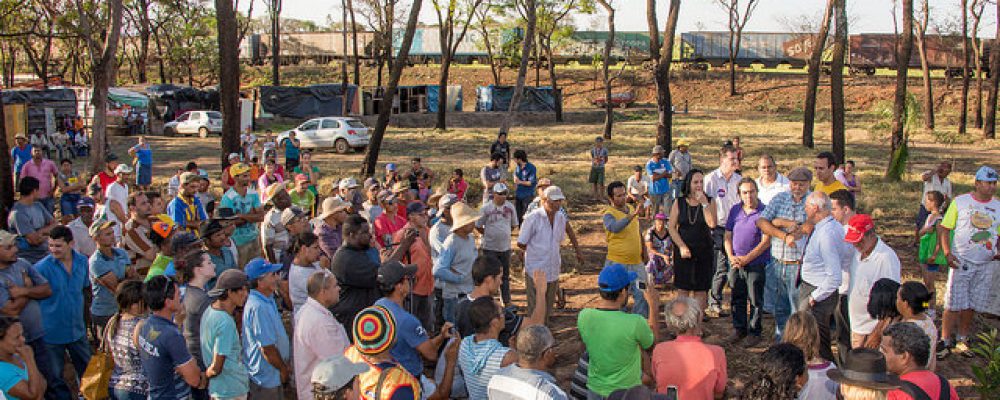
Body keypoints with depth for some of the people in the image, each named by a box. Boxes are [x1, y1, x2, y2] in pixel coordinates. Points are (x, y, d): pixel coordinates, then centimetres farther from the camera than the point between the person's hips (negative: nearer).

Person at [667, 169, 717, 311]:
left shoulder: (709, 202, 1)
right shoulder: (679, 203, 2)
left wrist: (704, 203, -16)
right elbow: (671, 227, 0)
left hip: (703, 251, 0)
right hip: (683, 250, 0)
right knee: (684, 289, 6)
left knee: (701, 289, 2)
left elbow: (712, 224, -14)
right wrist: (682, 246, -10)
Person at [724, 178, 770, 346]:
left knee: (755, 300, 4)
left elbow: (766, 241, -12)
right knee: (737, 298, 13)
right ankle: (739, 329, 28)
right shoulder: (735, 210, 6)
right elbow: (728, 236, 10)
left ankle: (754, 332, 17)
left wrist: (746, 258, -15)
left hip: (757, 264, -5)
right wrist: (731, 257, -5)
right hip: (736, 263, 5)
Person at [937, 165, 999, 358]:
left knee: (972, 305, 9)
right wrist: (947, 253, -13)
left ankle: (962, 339, 23)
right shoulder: (960, 202, -2)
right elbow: (943, 228, -2)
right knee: (954, 304, -5)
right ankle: (946, 340, 4)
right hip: (961, 262, -3)